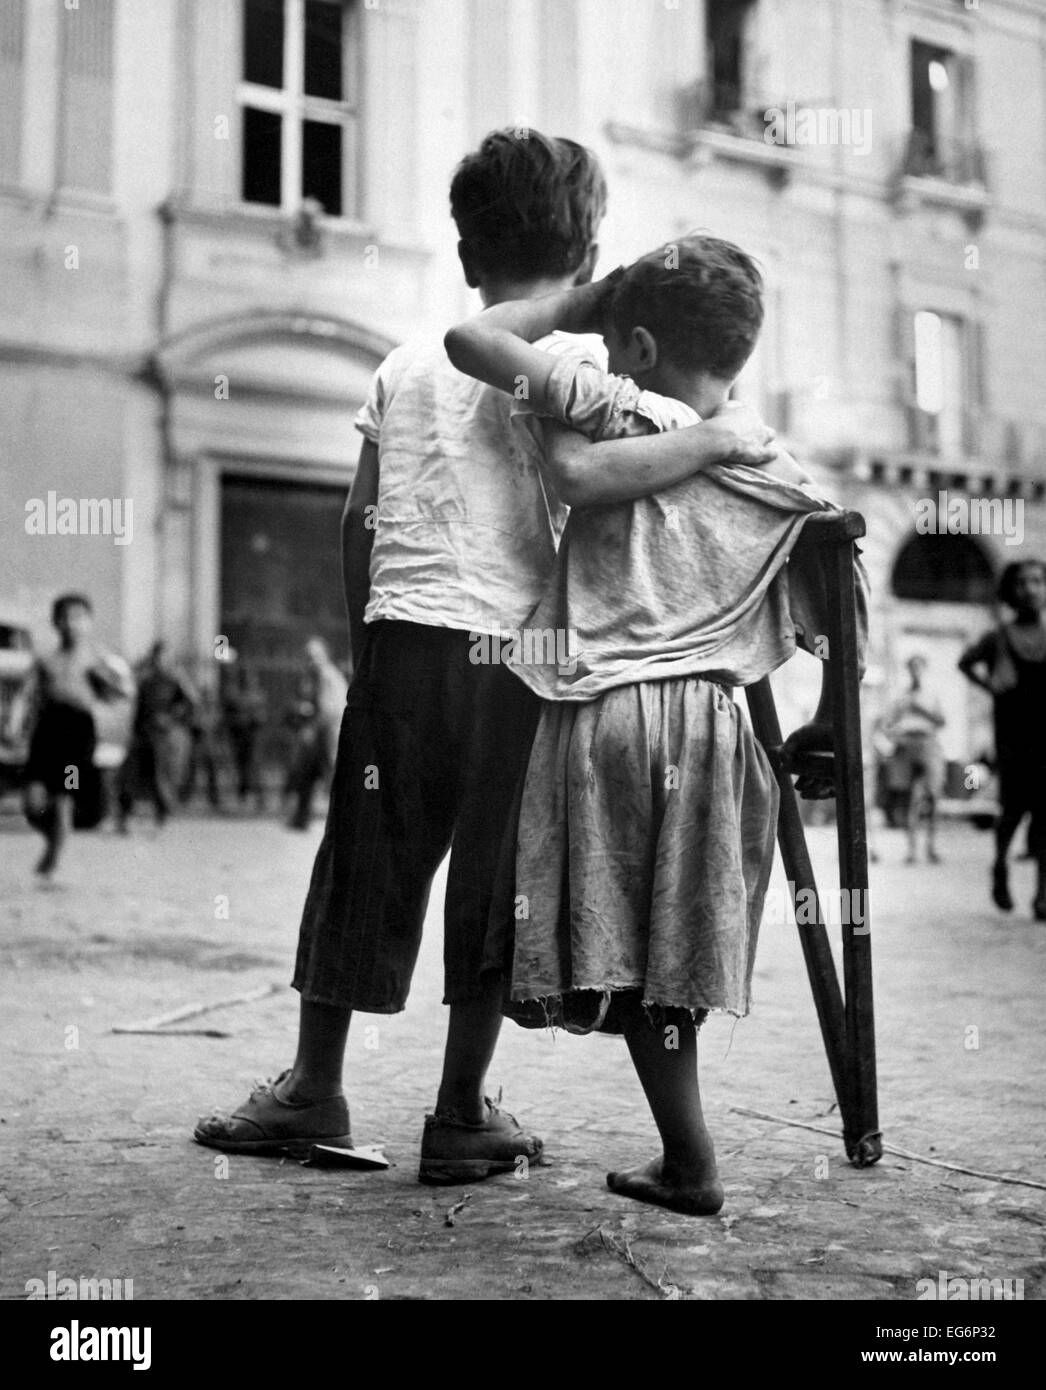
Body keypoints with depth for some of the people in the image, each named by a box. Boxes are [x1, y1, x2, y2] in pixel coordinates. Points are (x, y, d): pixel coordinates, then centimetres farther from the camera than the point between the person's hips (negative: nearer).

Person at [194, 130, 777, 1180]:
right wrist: (716, 439, -10)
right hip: (511, 654, -4)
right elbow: (588, 474, -22)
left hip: (399, 640, 4)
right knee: (492, 882, 6)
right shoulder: (567, 359, -2)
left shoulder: (405, 364, 12)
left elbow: (358, 522, 11)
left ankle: (313, 1087, 21)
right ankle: (462, 1118, 15)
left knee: (363, 868, 12)